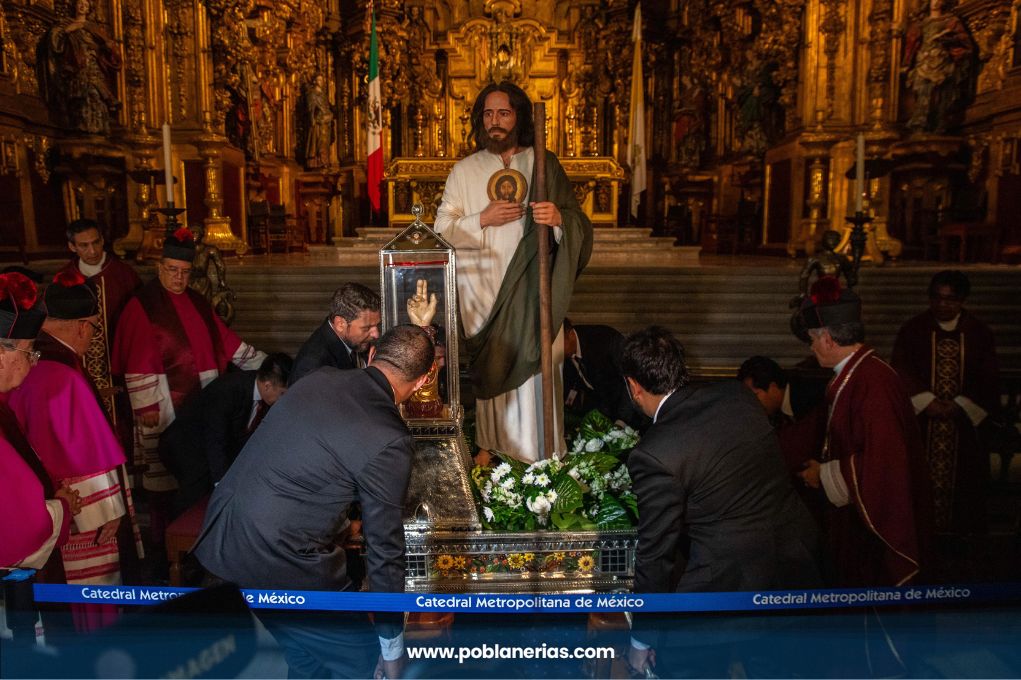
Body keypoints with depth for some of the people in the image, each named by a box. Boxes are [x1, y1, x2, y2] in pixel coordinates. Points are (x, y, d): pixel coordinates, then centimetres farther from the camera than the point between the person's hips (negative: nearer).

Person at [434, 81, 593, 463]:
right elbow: (441, 230, 3)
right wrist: (482, 219, -12)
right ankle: (490, 445, 17)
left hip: (532, 289, -1)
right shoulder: (464, 171, 8)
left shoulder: (544, 165, 5)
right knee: (492, 368, 3)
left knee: (533, 365, -4)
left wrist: (559, 218, -20)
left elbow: (580, 226, 2)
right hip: (483, 290, 1)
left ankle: (539, 452, 8)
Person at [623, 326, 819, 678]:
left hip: (732, 582, -6)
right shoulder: (738, 395, -4)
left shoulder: (653, 455, -21)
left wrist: (641, 642, 0)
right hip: (797, 561, 7)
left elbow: (655, 553, -14)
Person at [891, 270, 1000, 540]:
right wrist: (927, 403, -17)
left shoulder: (979, 333, 3)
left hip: (965, 422, 1)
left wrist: (959, 407, -11)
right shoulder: (912, 330, -1)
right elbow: (901, 372, -7)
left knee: (961, 477, 7)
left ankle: (960, 530, 23)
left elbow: (988, 380, 1)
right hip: (920, 421, -1)